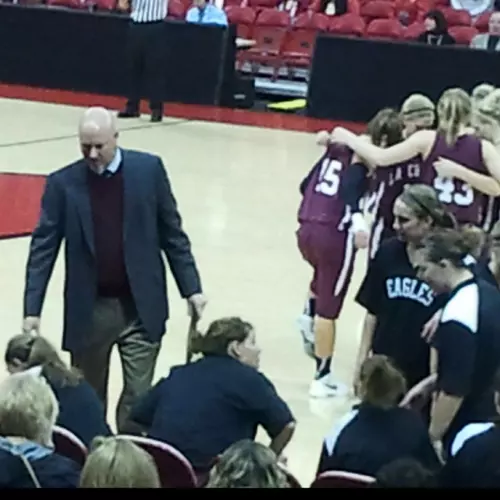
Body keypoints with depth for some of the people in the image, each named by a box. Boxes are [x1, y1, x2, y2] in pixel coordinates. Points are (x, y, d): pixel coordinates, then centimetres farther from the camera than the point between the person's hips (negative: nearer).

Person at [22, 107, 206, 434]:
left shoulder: (149, 170, -2)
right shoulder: (63, 183, -3)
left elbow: (172, 233, 4)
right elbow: (43, 248, -3)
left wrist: (191, 288, 1)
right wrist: (32, 309, -9)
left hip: (140, 308, 0)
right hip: (89, 310, 1)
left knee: (138, 396, 0)